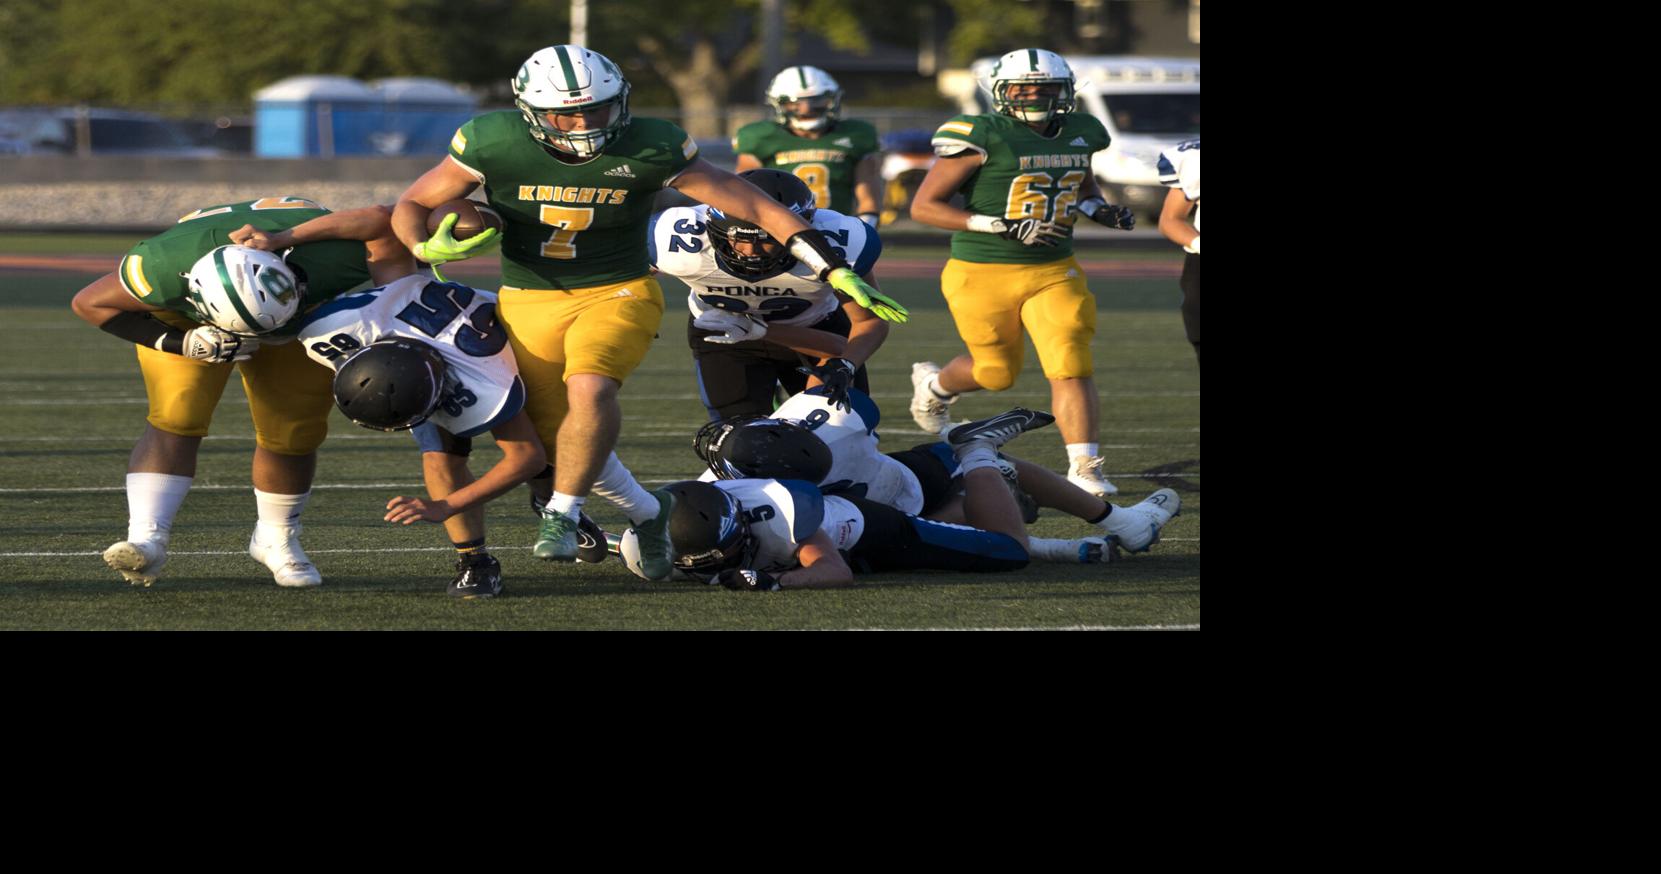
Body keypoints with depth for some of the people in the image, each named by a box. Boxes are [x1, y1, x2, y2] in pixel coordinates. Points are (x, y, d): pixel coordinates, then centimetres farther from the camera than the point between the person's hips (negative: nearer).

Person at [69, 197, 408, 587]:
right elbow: (91, 303, -28)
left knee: (293, 436, 1)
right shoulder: (165, 267, -43)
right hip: (183, 318, -2)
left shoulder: (330, 261, -43)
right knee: (175, 421, -22)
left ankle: (276, 540, 26)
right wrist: (182, 344, -34)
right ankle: (146, 541, -28)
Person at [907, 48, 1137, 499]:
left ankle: (1084, 468, -9)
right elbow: (923, 207, -14)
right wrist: (1004, 227, -21)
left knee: (1071, 367, -12)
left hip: (1053, 272, 4)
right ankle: (933, 385, 44)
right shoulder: (982, 138, -14)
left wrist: (1104, 211, 3)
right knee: (996, 372, 12)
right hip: (983, 274, -4)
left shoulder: (1080, 134, 5)